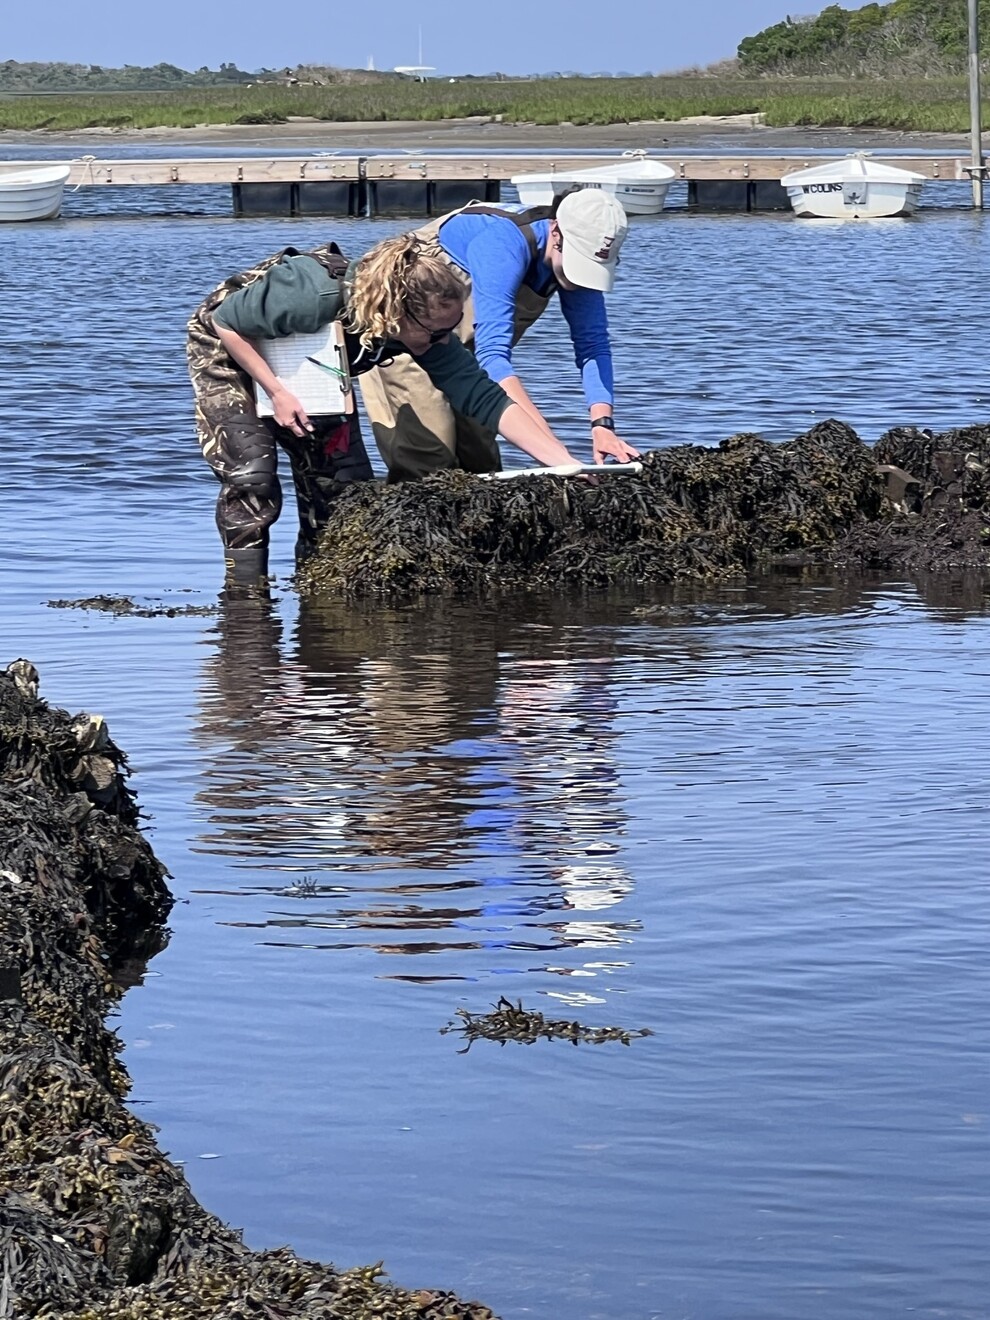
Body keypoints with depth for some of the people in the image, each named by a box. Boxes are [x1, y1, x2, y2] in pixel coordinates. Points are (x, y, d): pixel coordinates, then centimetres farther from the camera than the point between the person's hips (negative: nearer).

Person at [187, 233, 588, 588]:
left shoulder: (429, 334, -25)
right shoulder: (316, 296, -42)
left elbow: (485, 398, -27)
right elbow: (226, 321, -29)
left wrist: (565, 463, -36)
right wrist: (277, 393, -33)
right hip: (227, 348, -6)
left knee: (346, 476, -4)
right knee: (252, 474, -20)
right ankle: (244, 591, -9)